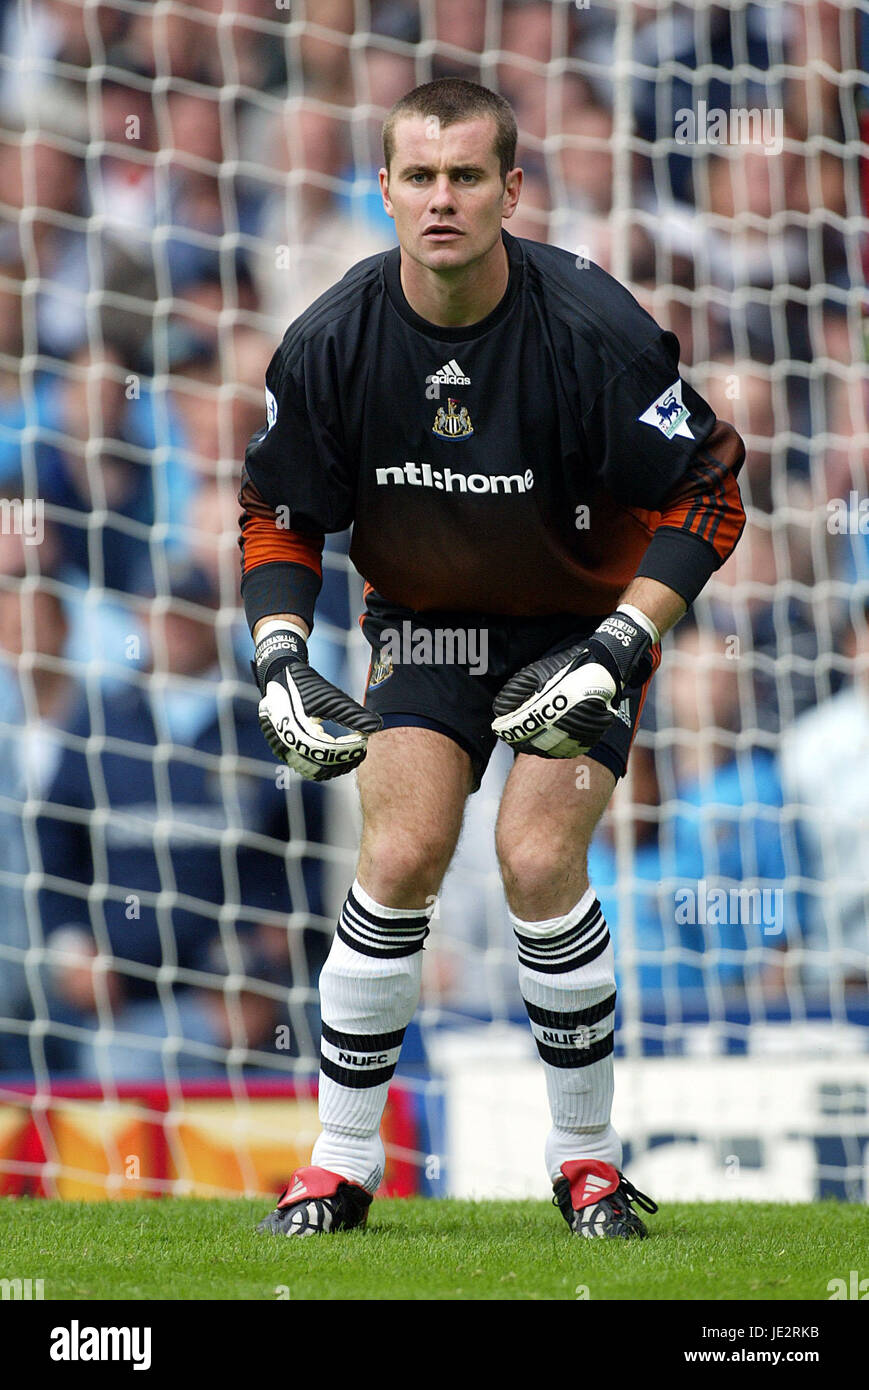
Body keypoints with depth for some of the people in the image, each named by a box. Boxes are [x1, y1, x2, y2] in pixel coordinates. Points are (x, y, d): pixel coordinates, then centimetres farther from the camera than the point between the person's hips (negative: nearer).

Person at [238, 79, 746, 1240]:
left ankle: (587, 1156, 1)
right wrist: (283, 666, -15)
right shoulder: (334, 340, -14)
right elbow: (278, 515, 0)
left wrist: (612, 655, -23)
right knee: (400, 856, -14)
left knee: (538, 858, -18)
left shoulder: (592, 328, -23)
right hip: (425, 623, 2)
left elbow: (707, 495, -15)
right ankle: (341, 1166, -2)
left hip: (583, 617, -2)